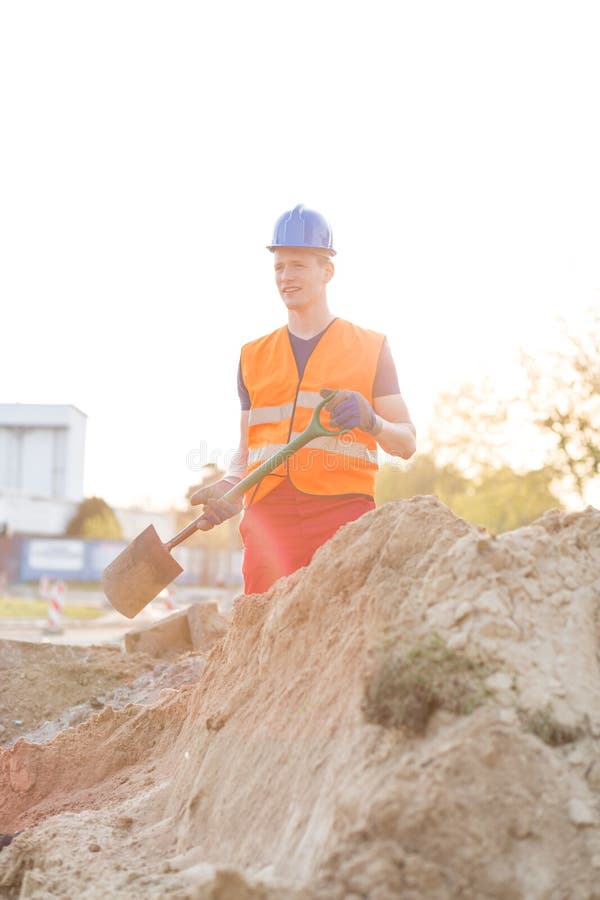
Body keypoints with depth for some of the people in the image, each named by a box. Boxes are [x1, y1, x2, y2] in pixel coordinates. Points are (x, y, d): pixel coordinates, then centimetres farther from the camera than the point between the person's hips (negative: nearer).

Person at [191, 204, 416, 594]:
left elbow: (406, 442, 8)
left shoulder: (370, 348, 13)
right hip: (268, 515, 3)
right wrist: (229, 485, 0)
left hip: (343, 513, -2)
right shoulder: (255, 356, 21)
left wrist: (370, 421, -13)